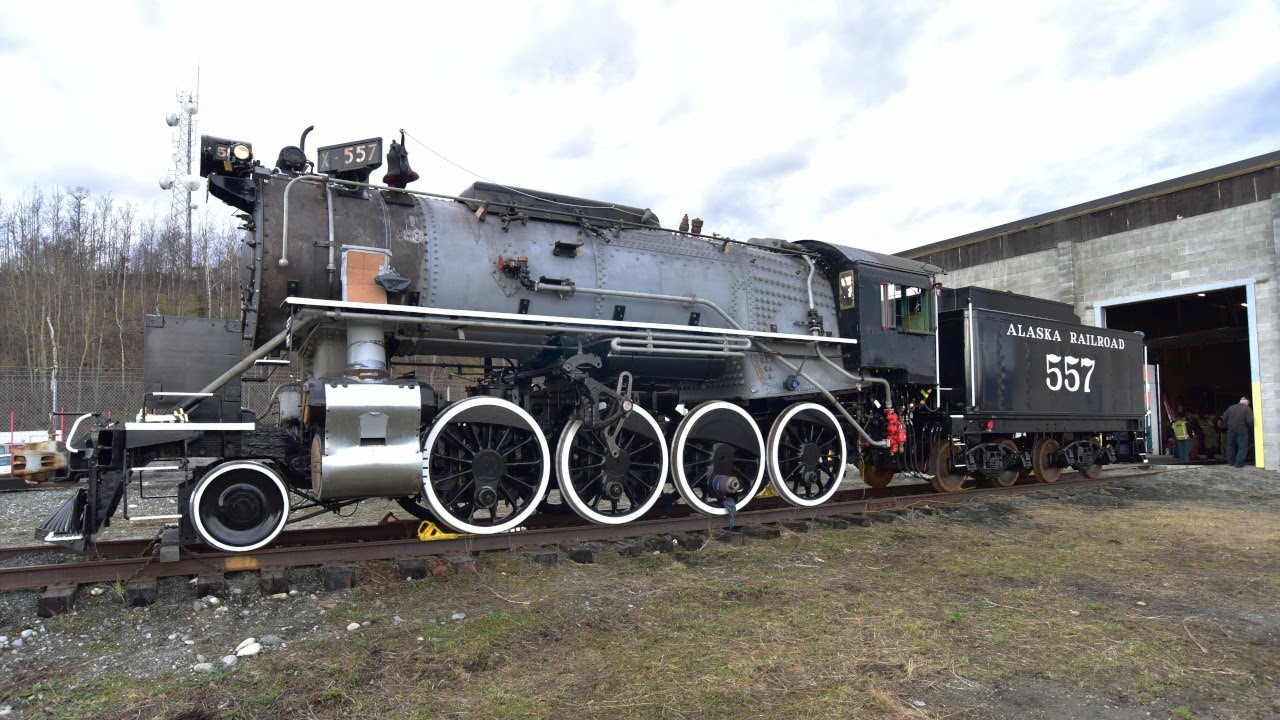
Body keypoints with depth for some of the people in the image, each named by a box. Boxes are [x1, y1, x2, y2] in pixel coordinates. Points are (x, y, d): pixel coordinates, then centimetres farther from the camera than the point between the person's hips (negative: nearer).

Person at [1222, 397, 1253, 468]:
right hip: (1242, 431, -4)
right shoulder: (1247, 409, -8)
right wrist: (1251, 428, 2)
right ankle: (1239, 463, -4)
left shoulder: (1231, 408, 6)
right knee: (1242, 447, 2)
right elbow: (1249, 421, -16)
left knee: (1231, 446, 15)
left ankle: (1231, 462, 20)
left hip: (1231, 430, 4)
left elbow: (1224, 419, 6)